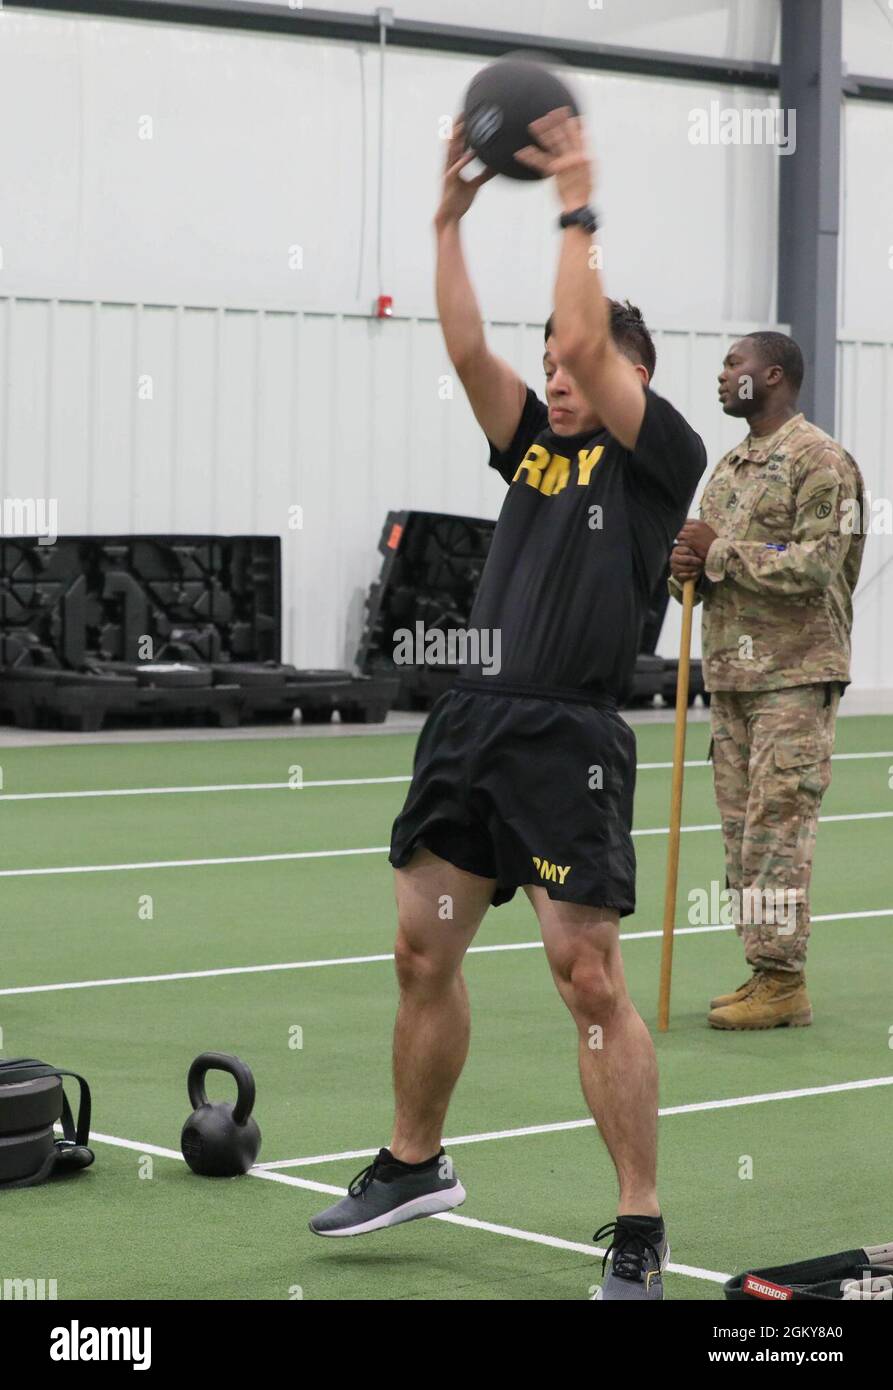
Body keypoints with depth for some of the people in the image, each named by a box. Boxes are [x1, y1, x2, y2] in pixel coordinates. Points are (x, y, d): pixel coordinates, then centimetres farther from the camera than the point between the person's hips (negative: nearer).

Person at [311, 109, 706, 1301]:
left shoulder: (660, 458, -1)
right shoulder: (535, 447, 17)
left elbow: (587, 341, -13)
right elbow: (467, 348, 7)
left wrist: (578, 207, -7)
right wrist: (451, 218, 2)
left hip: (568, 738, -7)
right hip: (471, 721, 7)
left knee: (590, 981, -10)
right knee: (423, 954, 13)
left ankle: (641, 1233, -5)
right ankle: (414, 1167, 31)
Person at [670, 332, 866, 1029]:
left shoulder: (820, 460, -8)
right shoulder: (730, 466, 18)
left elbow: (816, 562, -19)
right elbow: (708, 559, 24)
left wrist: (721, 551, -15)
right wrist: (686, 568, 0)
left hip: (794, 675, -8)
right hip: (730, 670, 8)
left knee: (778, 824, -9)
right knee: (741, 827, 8)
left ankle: (784, 983, -4)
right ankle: (762, 971, 15)